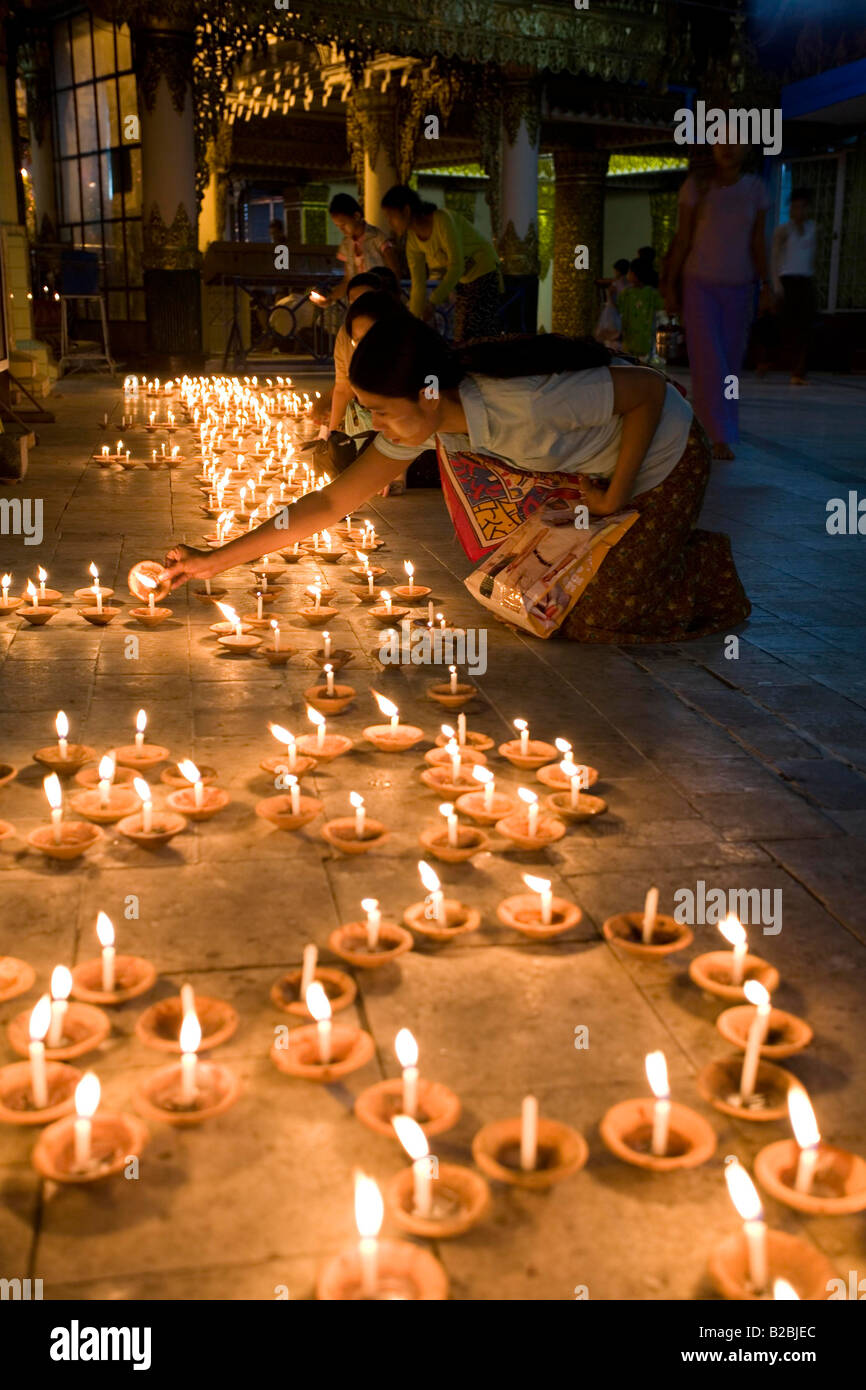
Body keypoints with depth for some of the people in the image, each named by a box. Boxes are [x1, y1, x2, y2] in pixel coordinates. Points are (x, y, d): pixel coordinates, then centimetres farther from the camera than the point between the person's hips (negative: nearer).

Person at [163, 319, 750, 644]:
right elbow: (333, 502, -13)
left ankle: (710, 569, 13)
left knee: (596, 619, -6)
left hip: (666, 458, -7)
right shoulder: (423, 424, -17)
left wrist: (614, 498, -22)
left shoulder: (525, 405, -40)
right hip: (593, 469, 7)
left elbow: (651, 388, -30)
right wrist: (216, 560, -17)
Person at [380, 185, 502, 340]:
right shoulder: (413, 239, -1)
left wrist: (433, 303, -36)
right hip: (463, 283, 8)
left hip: (484, 276, -8)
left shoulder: (442, 219, -24)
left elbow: (456, 266, -30)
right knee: (461, 341, 6)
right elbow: (418, 285, 0)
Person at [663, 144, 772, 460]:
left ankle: (706, 422, 18)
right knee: (708, 360, -11)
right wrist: (670, 285, -4)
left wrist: (765, 285, -2)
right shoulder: (697, 185, -4)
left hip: (738, 288, 3)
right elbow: (682, 239, -2)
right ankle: (721, 436, -13)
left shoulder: (755, 188, 2)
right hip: (700, 284, -3)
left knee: (730, 361, 4)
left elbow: (757, 242, 5)